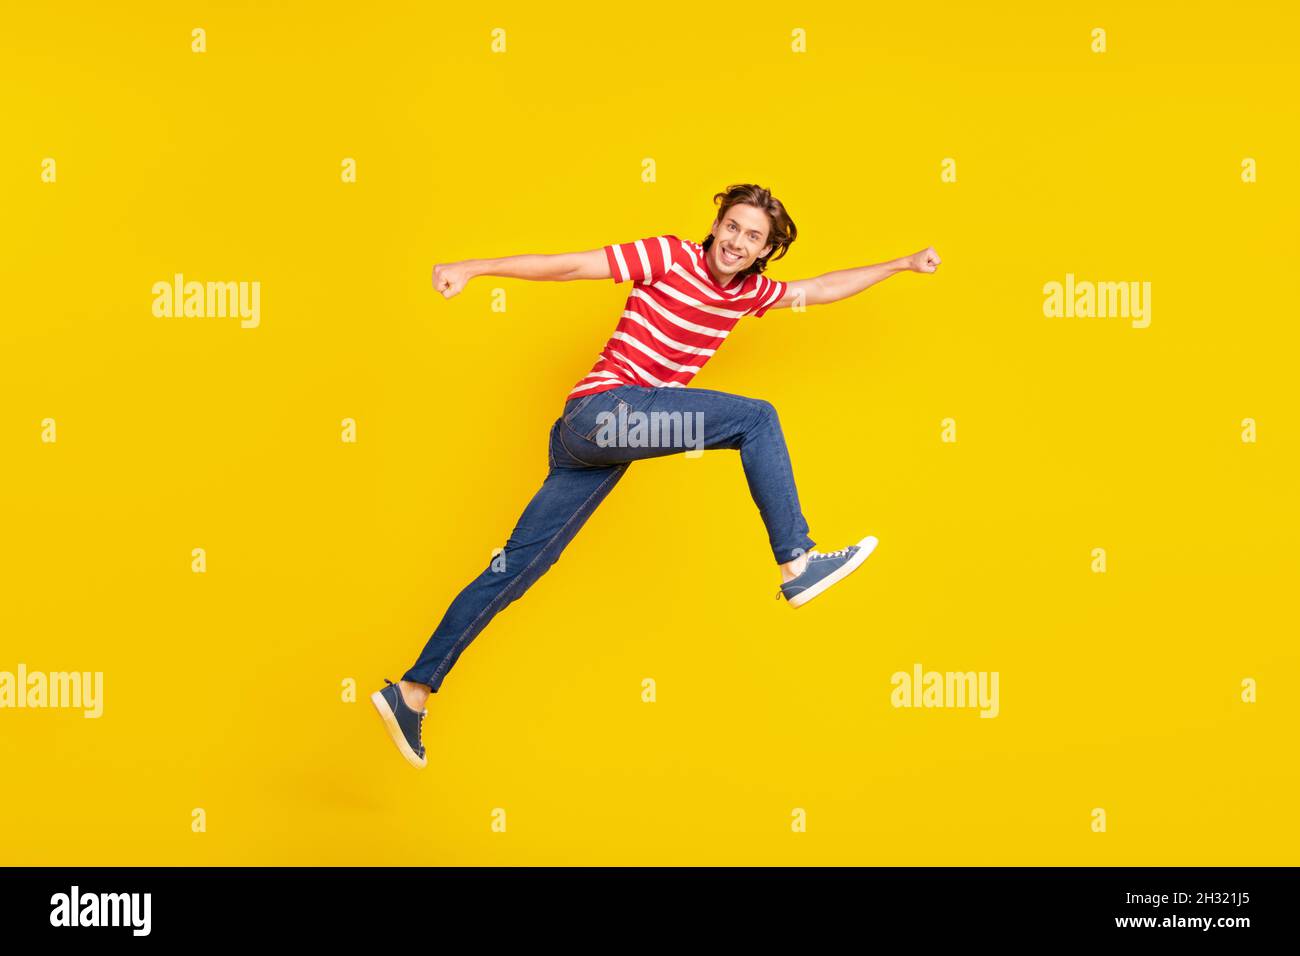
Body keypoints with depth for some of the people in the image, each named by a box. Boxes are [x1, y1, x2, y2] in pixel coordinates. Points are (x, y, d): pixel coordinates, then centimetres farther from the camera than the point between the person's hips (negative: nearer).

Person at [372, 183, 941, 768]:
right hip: (600, 408, -7)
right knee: (756, 419, -13)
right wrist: (472, 268, -13)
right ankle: (797, 565, -11)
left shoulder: (748, 292, 17)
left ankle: (413, 691, 7)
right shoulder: (670, 258, -3)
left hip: (601, 443, 7)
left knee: (516, 567, 5)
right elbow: (569, 265, -7)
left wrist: (903, 264, 31)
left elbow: (820, 290, 30)